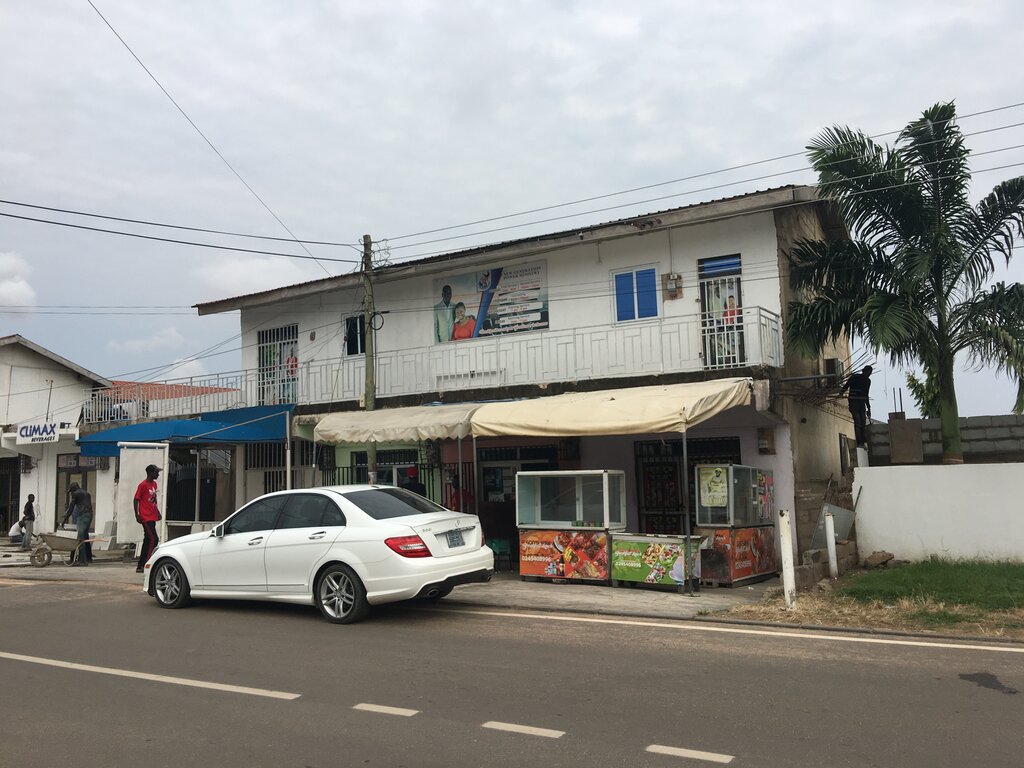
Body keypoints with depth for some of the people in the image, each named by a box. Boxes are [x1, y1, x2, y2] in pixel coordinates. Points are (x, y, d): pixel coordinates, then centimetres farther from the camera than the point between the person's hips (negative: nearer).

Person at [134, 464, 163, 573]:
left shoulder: (154, 484, 13)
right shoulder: (143, 485, -12)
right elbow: (136, 500, -11)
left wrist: (157, 511, 20)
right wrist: (137, 515, -15)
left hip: (152, 517, 9)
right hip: (146, 518, -9)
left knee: (148, 540, 10)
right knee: (154, 539, -14)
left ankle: (140, 566, 15)